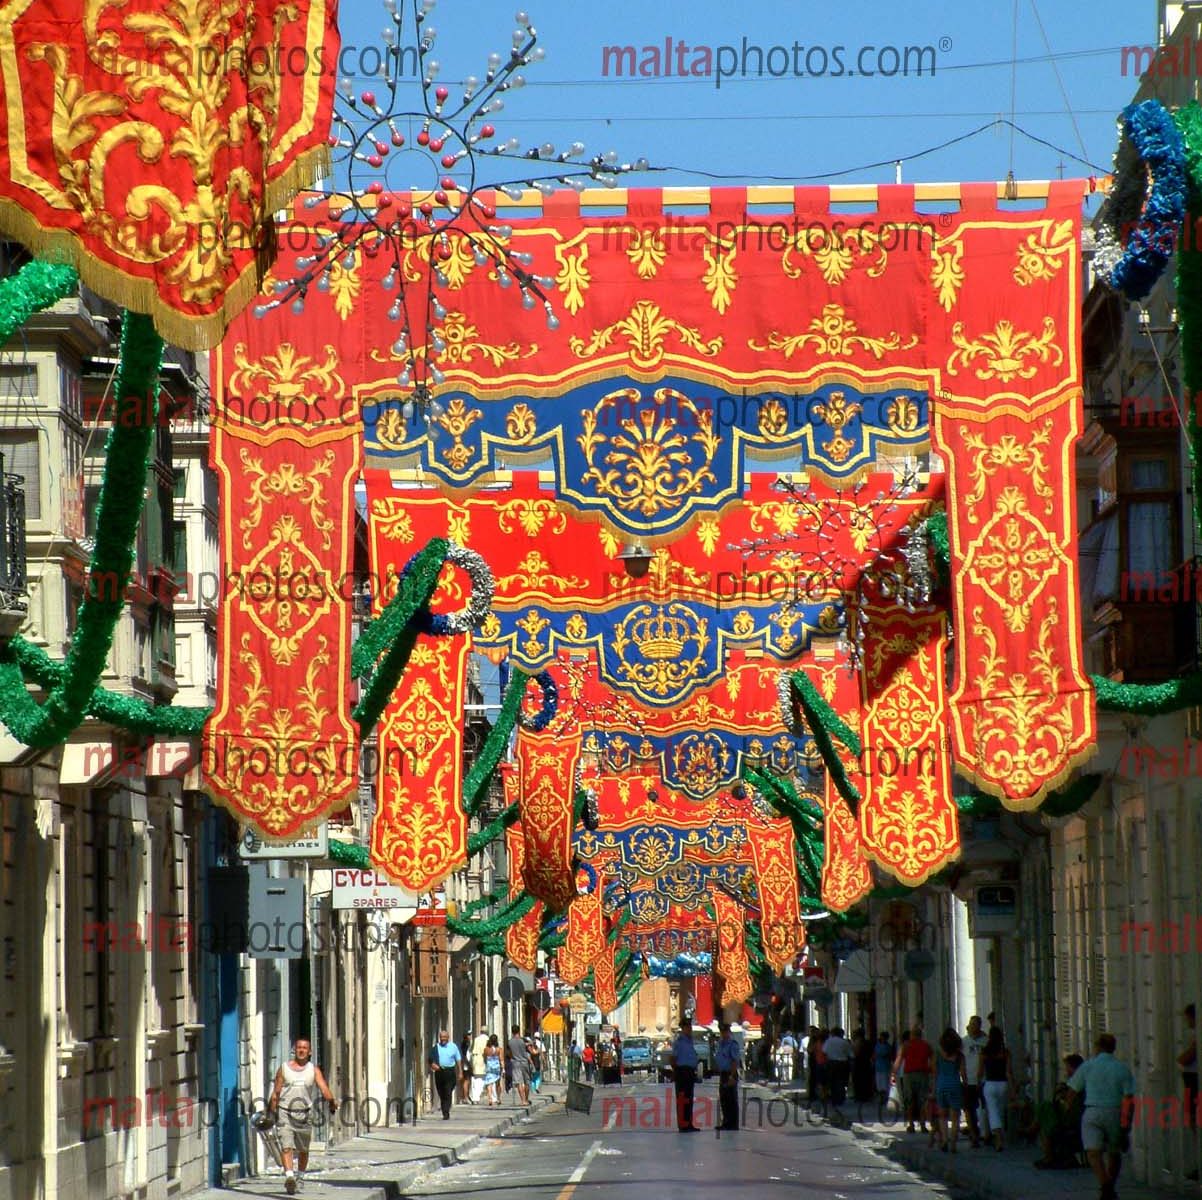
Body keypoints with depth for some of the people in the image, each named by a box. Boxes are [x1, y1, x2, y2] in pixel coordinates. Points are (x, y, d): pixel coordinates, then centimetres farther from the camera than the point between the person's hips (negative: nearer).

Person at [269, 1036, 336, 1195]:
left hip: (305, 1113, 1)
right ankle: (289, 1177, -25)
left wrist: (331, 1100, -23)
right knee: (287, 1147, -15)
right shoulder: (284, 1068, 4)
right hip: (286, 1112, -1)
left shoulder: (314, 1070, 5)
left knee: (303, 1150, 11)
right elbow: (276, 1092, 8)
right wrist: (271, 1113, 9)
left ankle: (300, 1176, 28)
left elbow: (323, 1087, -9)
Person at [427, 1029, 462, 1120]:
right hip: (439, 1072, 2)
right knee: (441, 1094, 7)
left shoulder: (453, 1047, 7)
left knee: (448, 1094, -11)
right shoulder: (435, 1047, 9)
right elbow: (430, 1059, 9)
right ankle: (445, 1113, 17)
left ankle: (446, 1113, -14)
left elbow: (458, 1059, 9)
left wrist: (460, 1071, 4)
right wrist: (432, 1064, -12)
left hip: (450, 1072, -2)